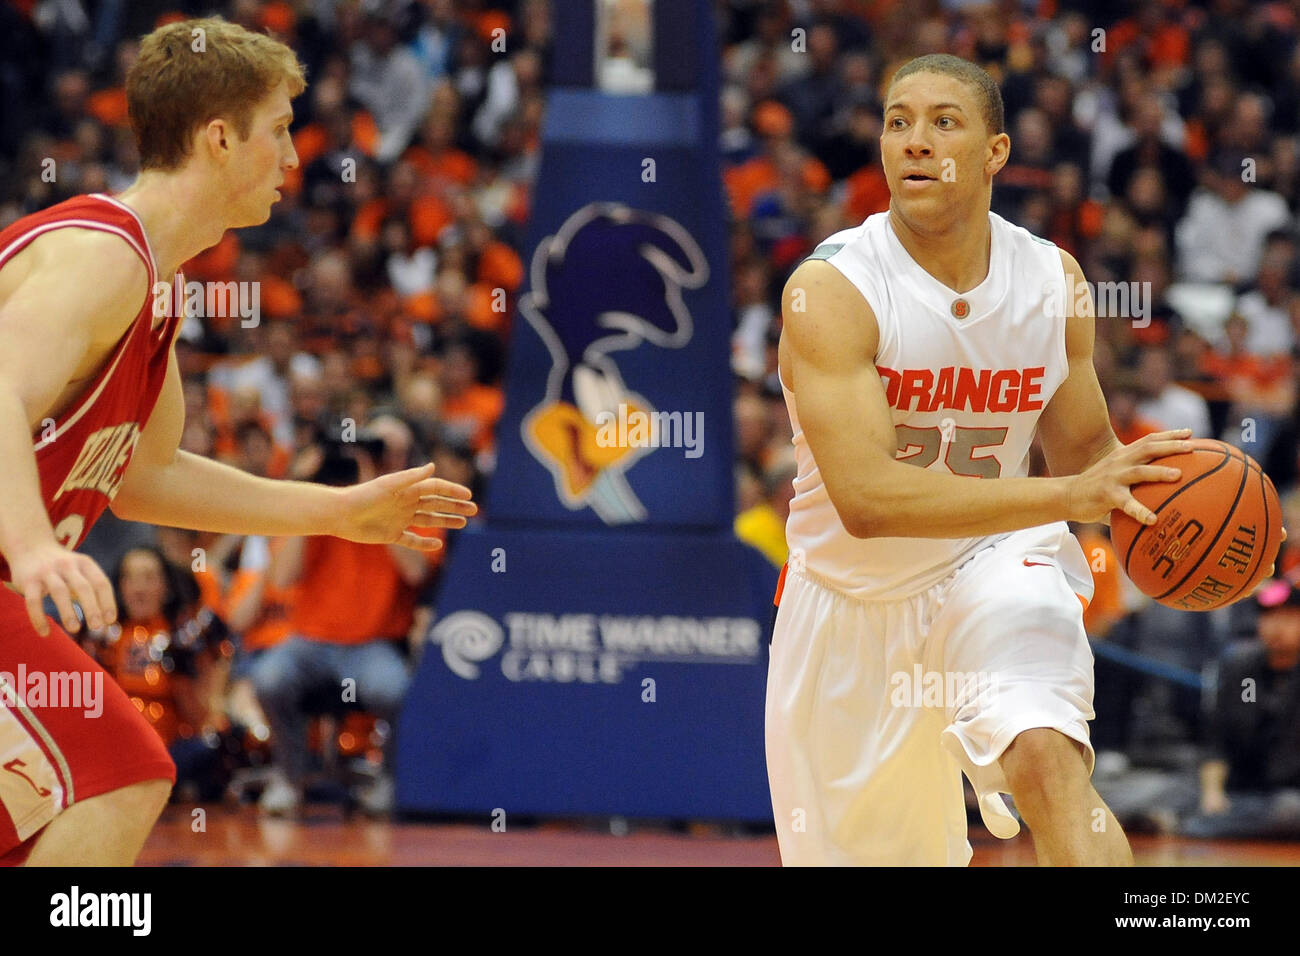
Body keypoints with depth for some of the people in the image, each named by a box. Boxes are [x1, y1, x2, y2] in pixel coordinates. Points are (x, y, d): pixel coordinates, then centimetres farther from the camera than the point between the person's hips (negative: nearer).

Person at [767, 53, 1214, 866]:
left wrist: (1150, 489, -16)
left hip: (993, 563, 1)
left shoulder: (1052, 277, -7)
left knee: (1047, 758, -30)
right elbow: (865, 498, -33)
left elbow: (1084, 450, 9)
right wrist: (1066, 497, -39)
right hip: (855, 595, -1)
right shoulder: (833, 289, -22)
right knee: (853, 854, 13)